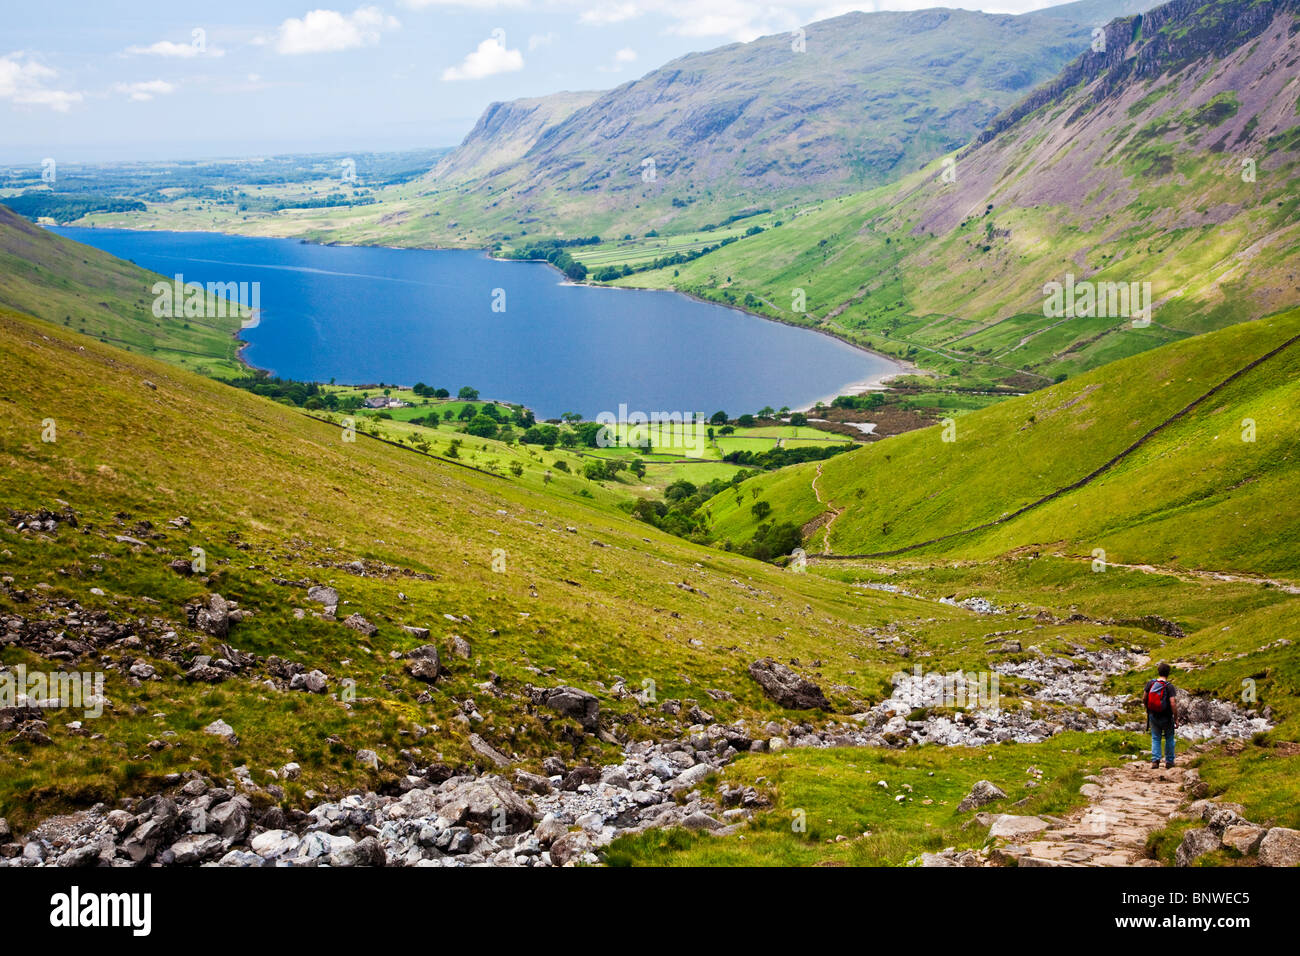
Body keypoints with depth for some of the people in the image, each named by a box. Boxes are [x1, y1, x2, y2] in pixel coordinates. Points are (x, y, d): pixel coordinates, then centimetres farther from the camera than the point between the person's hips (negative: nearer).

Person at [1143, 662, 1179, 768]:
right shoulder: (1169, 687, -18)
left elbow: (1144, 699, -1)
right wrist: (1176, 719, -13)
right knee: (1169, 739, 18)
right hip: (1166, 717, -2)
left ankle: (1155, 760, 0)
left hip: (1153, 716, 2)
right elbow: (1173, 704, -23)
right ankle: (1169, 761, 25)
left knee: (1155, 739, 14)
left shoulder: (1150, 684, -8)